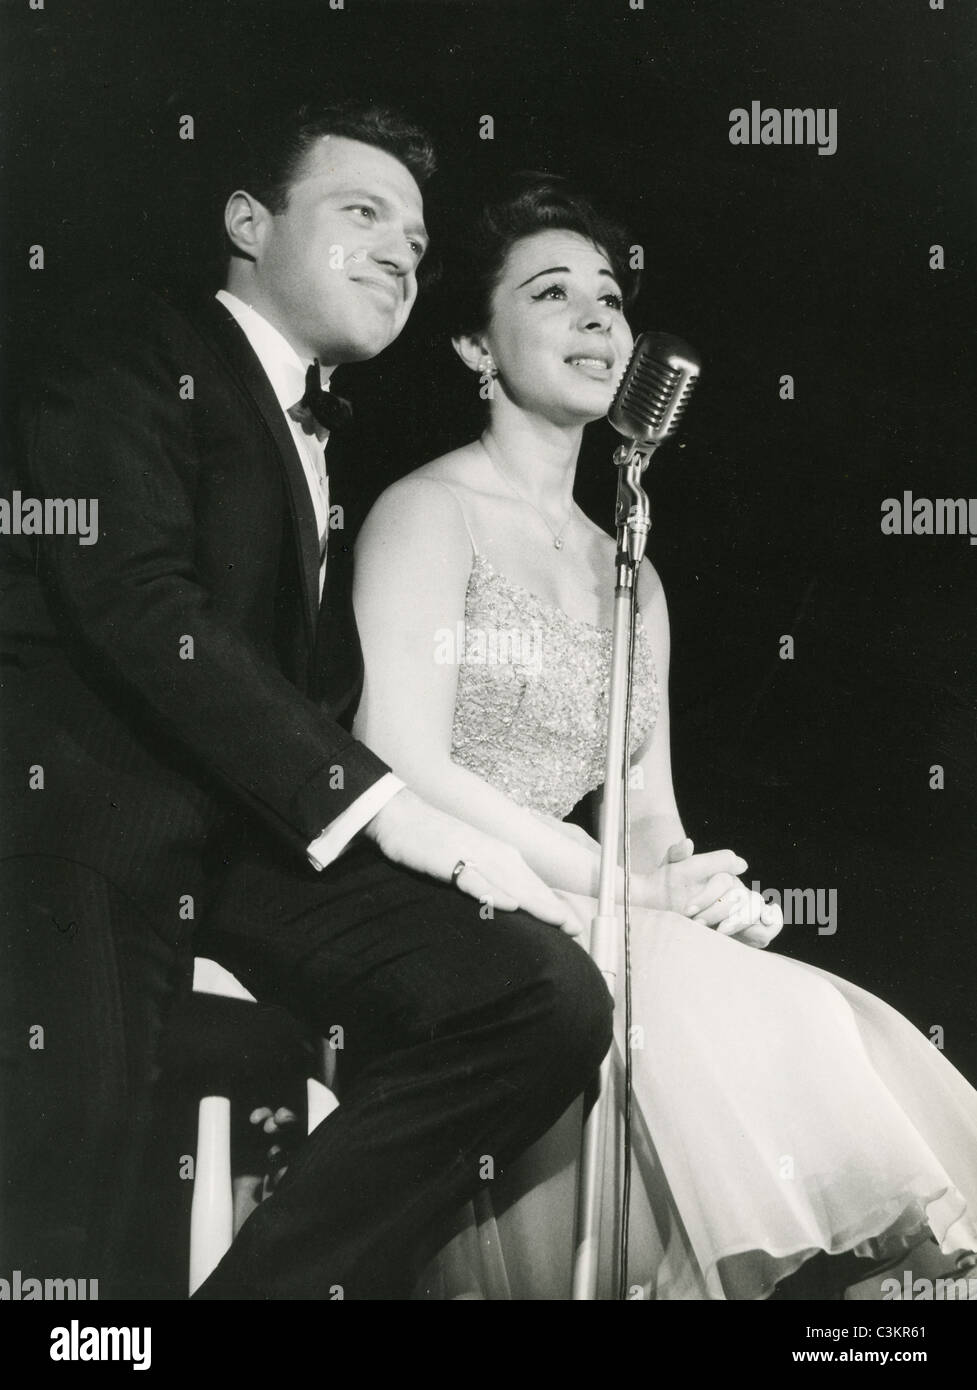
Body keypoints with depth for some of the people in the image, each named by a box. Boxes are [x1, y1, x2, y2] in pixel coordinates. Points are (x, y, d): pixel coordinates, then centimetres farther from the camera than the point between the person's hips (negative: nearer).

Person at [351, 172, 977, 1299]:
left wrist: (699, 885, -8)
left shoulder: (630, 576, 20)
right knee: (743, 1024, -28)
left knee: (832, 1031, -18)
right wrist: (632, 887, -17)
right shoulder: (428, 512, -1)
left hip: (587, 928, 6)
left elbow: (649, 813, 15)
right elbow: (405, 769, -13)